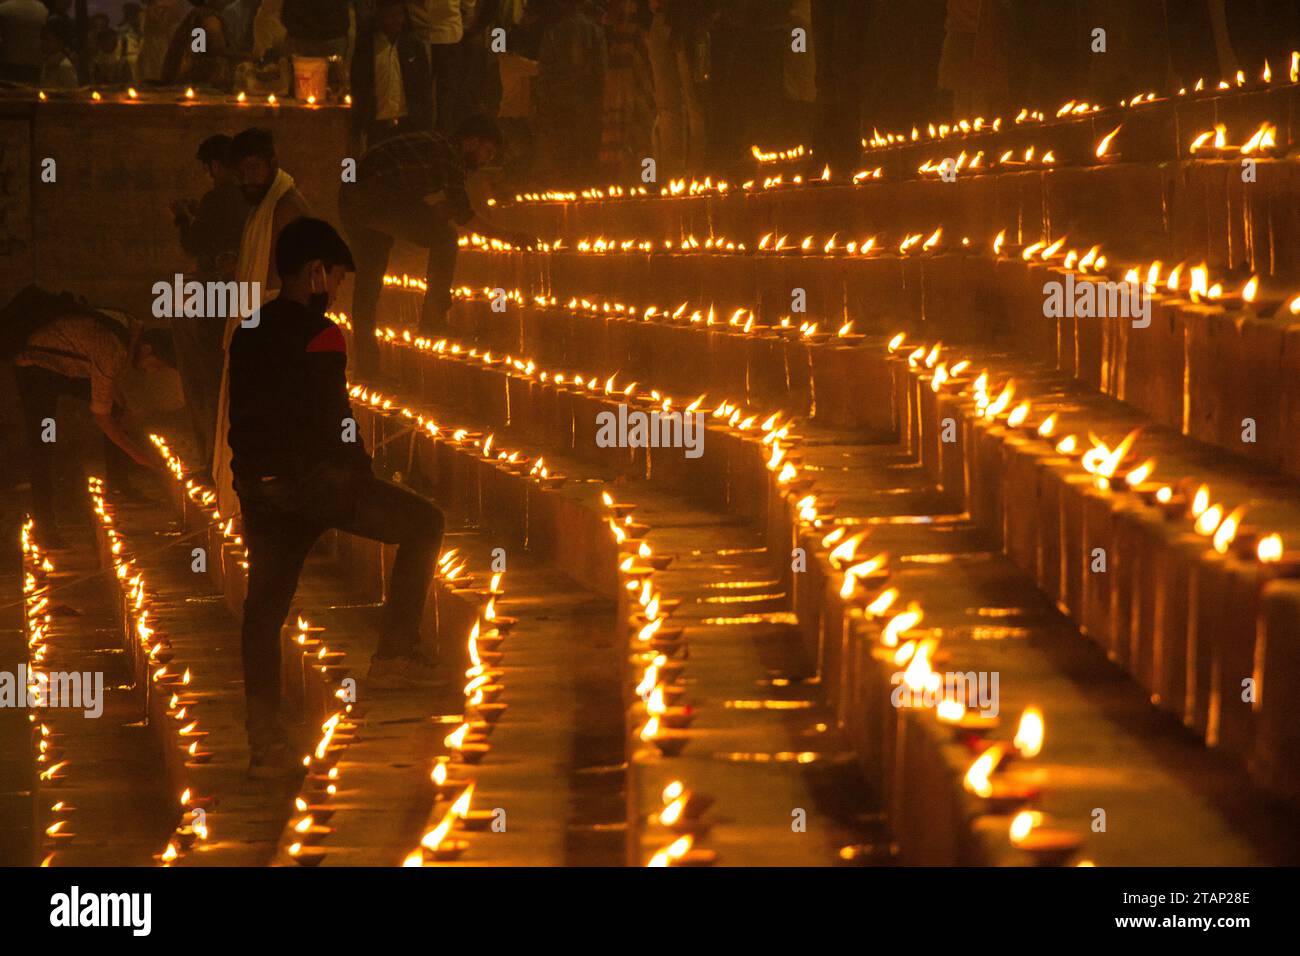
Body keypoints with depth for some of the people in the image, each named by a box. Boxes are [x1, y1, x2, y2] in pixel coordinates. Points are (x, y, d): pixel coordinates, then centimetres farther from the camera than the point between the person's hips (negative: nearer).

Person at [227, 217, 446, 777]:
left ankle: (265, 741, 7)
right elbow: (331, 418, -11)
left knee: (265, 605, 9)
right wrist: (360, 474, 2)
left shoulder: (249, 335, 12)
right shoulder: (319, 335, -10)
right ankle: (395, 653, 3)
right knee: (422, 523, 9)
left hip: (257, 484, 7)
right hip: (311, 478, -7)